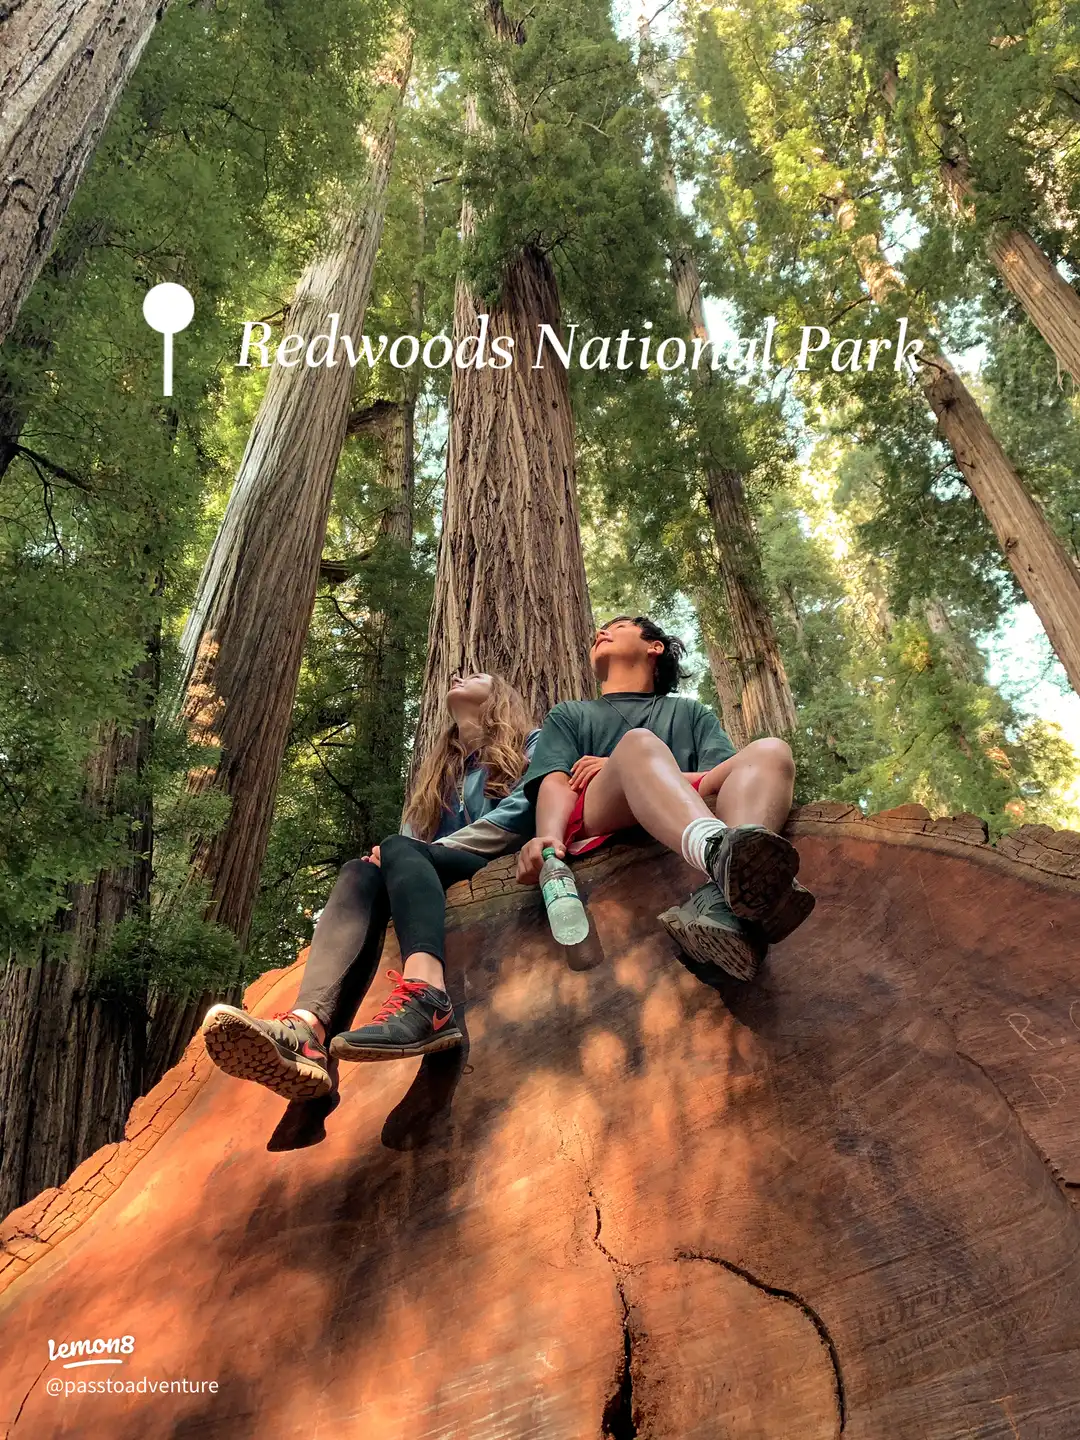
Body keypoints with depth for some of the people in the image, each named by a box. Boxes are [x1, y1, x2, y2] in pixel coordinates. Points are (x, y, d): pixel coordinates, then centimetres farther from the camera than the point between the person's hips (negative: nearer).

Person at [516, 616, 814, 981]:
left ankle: (723, 903, -51)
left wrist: (634, 772, 0)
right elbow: (556, 784, 10)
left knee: (770, 752, -20)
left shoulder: (691, 713, 35)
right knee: (638, 743, -29)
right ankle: (721, 853, -63)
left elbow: (722, 781, 14)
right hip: (601, 829, -2)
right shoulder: (570, 715, 33)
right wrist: (548, 837, -14)